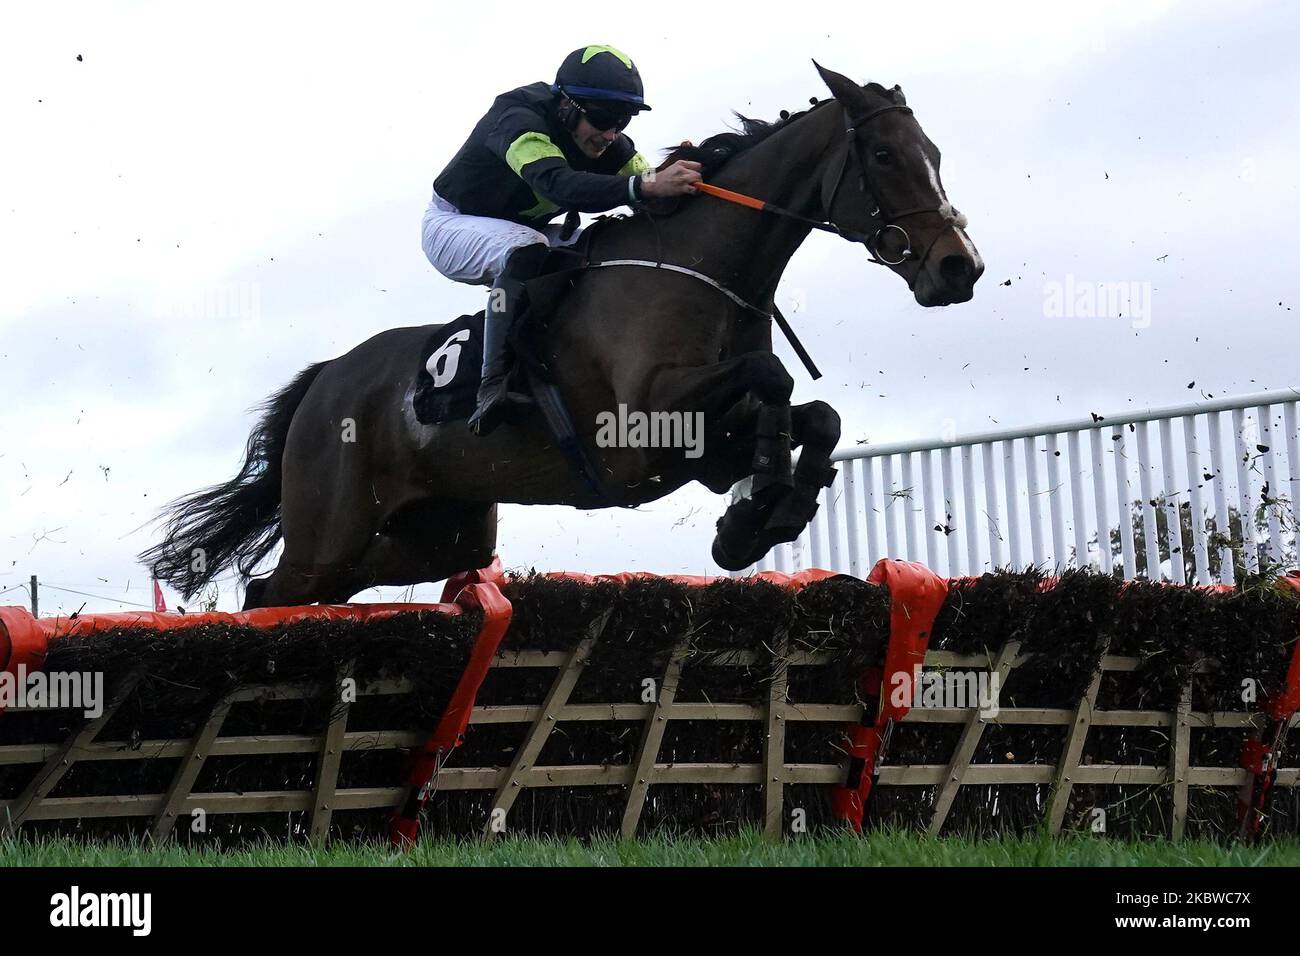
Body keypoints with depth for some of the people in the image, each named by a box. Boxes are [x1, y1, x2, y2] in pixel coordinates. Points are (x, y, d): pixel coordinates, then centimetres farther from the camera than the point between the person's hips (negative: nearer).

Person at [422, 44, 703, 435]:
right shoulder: (520, 121, -33)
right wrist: (644, 185, -64)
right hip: (453, 225, -8)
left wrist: (675, 182, -41)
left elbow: (652, 203, -17)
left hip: (526, 230, 8)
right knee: (526, 250, -39)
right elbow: (558, 183, -52)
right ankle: (494, 387, -41)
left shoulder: (608, 143, -10)